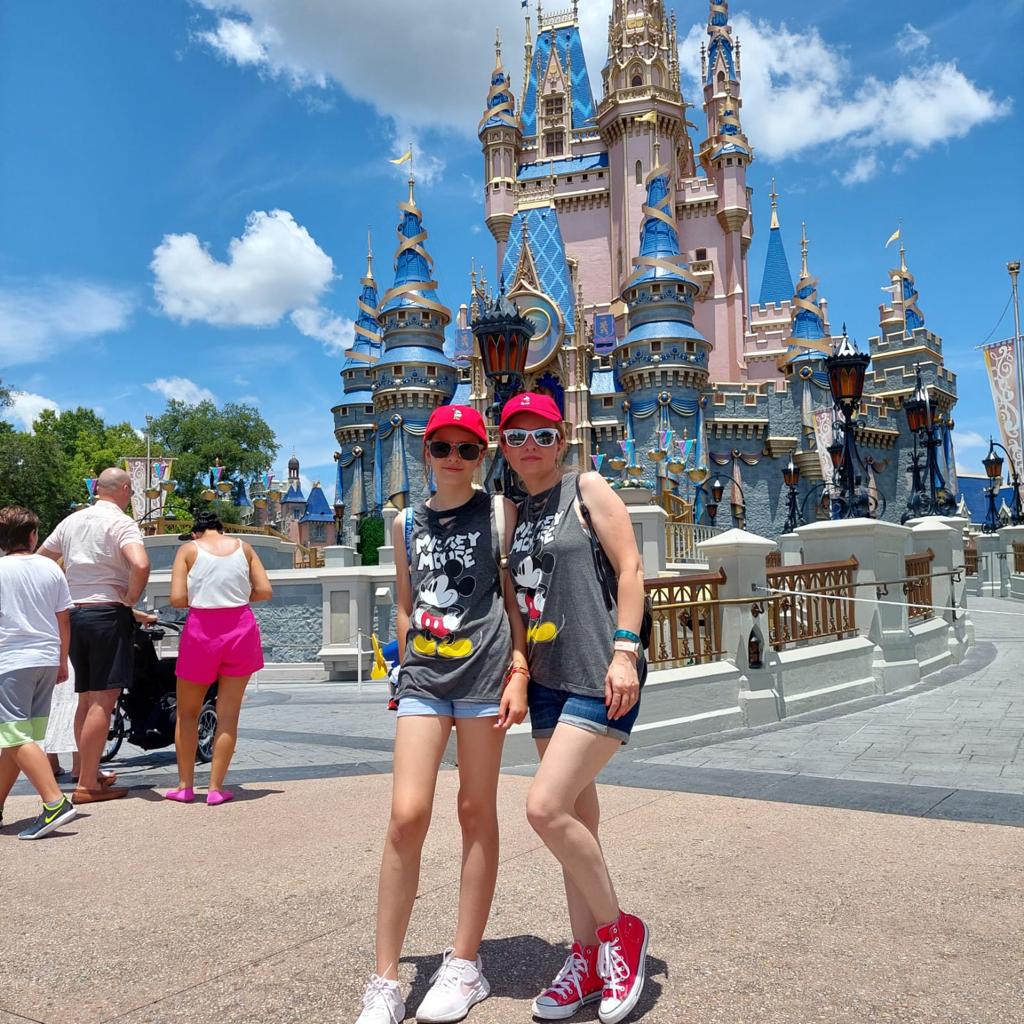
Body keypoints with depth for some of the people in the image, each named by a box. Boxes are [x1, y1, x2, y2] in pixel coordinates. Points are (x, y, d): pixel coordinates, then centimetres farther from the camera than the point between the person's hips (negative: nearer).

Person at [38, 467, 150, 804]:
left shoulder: (71, 521, 13)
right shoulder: (121, 522, -9)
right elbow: (141, 565, -27)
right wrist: (131, 598, -11)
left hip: (73, 613, 8)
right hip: (108, 614, -8)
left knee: (86, 699, 17)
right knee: (104, 700, -5)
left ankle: (88, 772, 27)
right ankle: (87, 785, -4)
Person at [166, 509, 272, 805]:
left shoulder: (189, 549, 1)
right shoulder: (242, 547, 7)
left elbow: (177, 599, -8)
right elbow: (265, 591, 1)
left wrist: (198, 599, 11)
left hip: (201, 630, -1)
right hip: (240, 629, 2)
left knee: (187, 712, 16)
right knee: (228, 714, 7)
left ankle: (185, 785, 19)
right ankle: (216, 788, 9)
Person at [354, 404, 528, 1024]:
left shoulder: (500, 514, 4)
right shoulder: (408, 524, 13)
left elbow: (515, 599, 2)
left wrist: (519, 672, -6)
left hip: (483, 670, -2)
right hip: (423, 675, 2)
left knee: (477, 812, 6)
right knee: (407, 815, -7)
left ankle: (466, 965, 20)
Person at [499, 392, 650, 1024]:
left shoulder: (588, 490, -2)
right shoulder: (516, 515, 16)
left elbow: (630, 569, -9)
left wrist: (625, 650, -17)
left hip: (600, 676, -7)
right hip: (549, 680, 7)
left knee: (546, 807, -15)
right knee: (575, 818, 12)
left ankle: (619, 929, 8)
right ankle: (588, 961, 24)